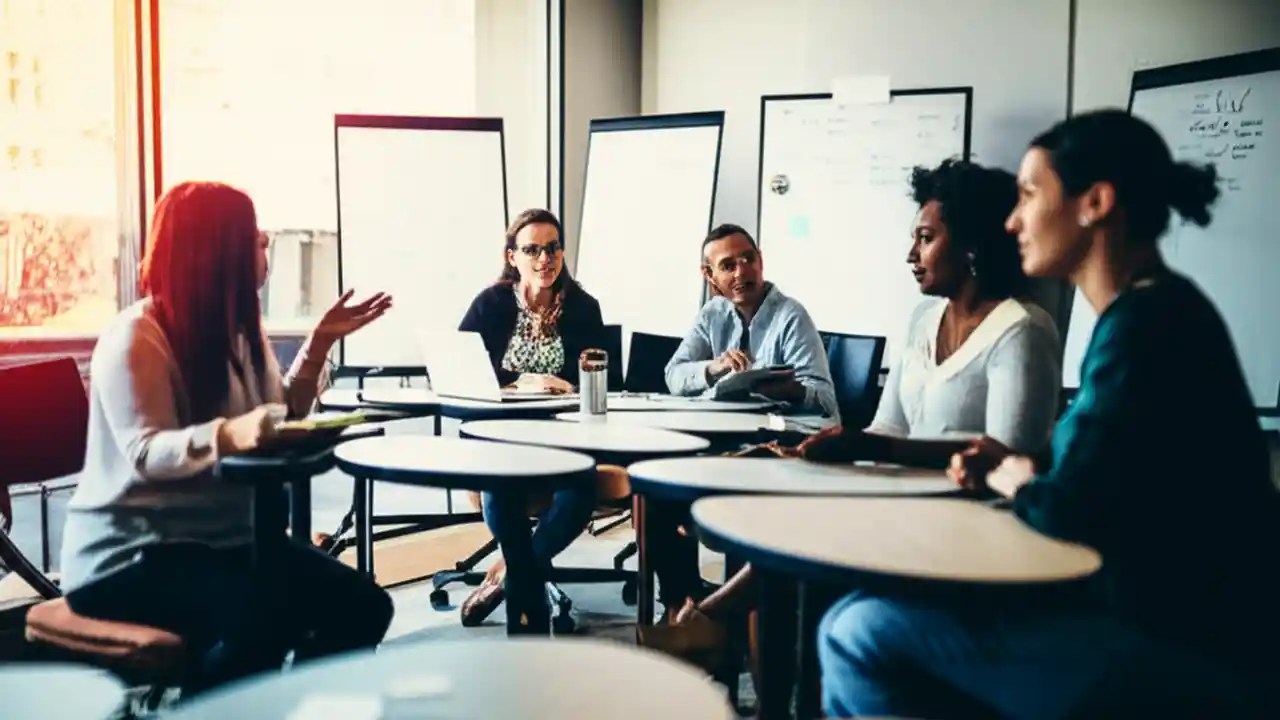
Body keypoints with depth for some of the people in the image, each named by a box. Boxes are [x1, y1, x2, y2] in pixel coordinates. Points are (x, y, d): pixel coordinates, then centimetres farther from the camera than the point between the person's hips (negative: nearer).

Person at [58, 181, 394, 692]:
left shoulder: (238, 327, 10)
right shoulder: (136, 337, -13)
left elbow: (281, 419, 13)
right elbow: (146, 454, -23)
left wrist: (320, 343, 3)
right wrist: (227, 436, -42)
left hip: (223, 536, 7)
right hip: (130, 554, -7)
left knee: (363, 605, -14)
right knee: (264, 621, -34)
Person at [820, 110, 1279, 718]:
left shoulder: (1149, 322, -19)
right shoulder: (1150, 311, 12)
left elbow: (1068, 512, -22)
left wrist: (1017, 483, -2)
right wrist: (1019, 464, 6)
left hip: (1181, 647, -10)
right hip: (1153, 616, 10)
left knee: (862, 634, -13)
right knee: (857, 613, 8)